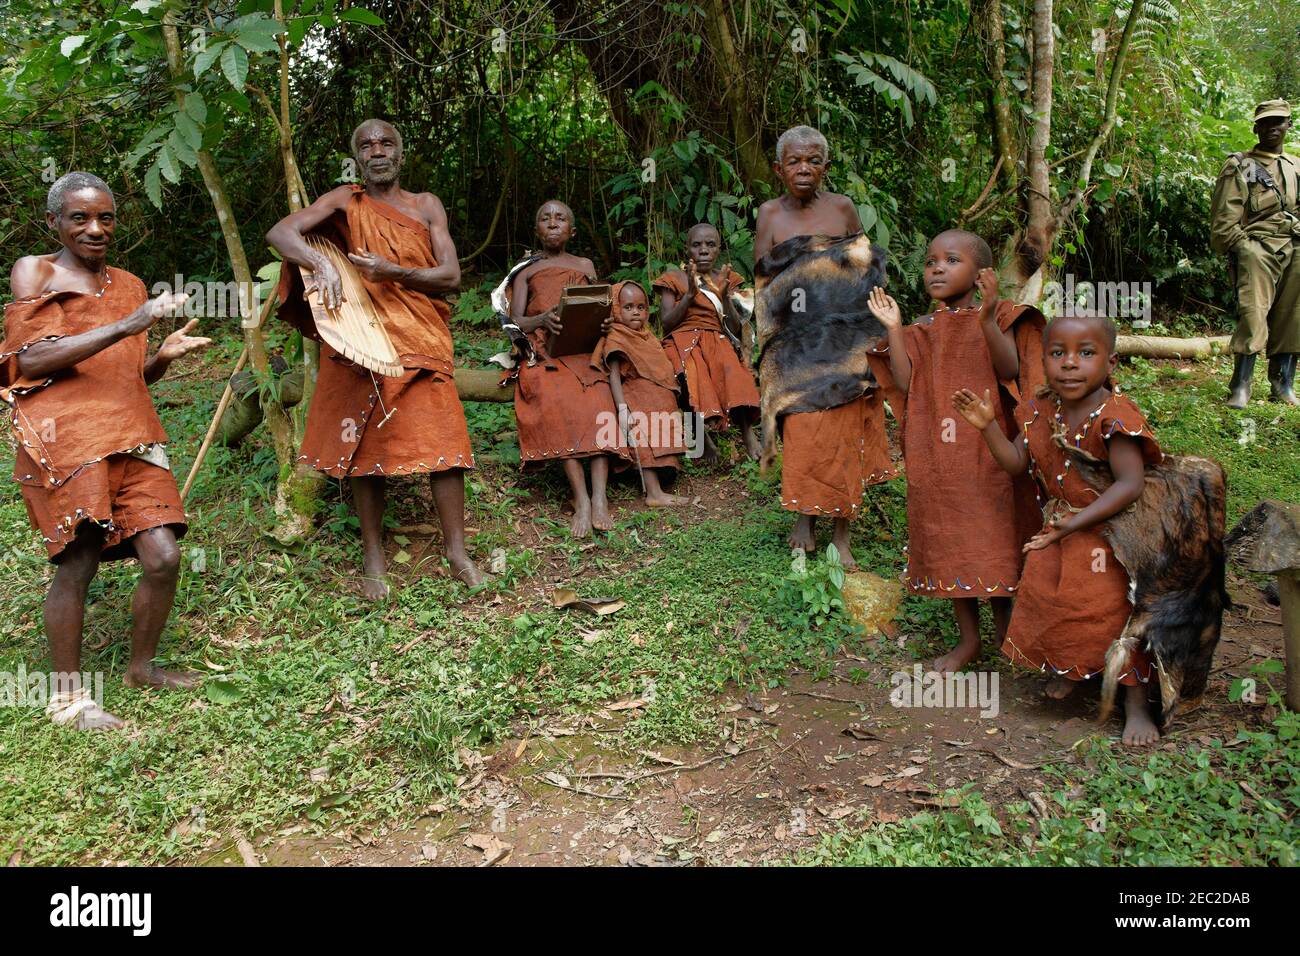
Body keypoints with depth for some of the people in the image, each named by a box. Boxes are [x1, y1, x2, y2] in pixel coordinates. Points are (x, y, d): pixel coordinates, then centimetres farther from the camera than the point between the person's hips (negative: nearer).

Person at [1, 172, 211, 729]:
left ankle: (142, 667, 19)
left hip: (130, 438, 5)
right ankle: (66, 696, 12)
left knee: (163, 557, -5)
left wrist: (165, 354, 1)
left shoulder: (129, 285, 18)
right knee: (78, 563, -7)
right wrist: (126, 326, -17)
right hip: (64, 437, -5)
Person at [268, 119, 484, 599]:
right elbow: (279, 232, -8)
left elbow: (451, 275, 0)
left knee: (444, 441, -6)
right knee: (367, 448, 2)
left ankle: (456, 550, 5)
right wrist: (320, 263, -28)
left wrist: (392, 271, -14)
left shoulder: (427, 205, 10)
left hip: (422, 341, 1)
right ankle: (373, 559, 13)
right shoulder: (346, 203, 5)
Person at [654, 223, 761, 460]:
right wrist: (690, 295, -11)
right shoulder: (675, 279, 11)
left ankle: (748, 431, -44)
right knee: (695, 371, -38)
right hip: (683, 341, -2)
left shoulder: (726, 279, 17)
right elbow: (666, 324, 0)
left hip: (717, 341, 2)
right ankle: (702, 436, -36)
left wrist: (724, 296, -8)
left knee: (734, 368, -34)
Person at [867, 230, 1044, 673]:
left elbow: (1009, 370, -17)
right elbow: (905, 382, -3)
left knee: (996, 540, 4)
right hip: (939, 457, 4)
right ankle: (968, 638, 25)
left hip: (990, 450, -4)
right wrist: (893, 328, -5)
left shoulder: (998, 317, -1)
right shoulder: (923, 329, 10)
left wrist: (988, 320, -29)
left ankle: (1007, 635, 24)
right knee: (950, 544, 10)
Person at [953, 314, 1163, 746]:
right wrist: (988, 425, -12)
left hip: (1107, 529, -6)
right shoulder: (1040, 410, -3)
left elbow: (1130, 484, -30)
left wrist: (1076, 522, -34)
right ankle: (1069, 669, 41)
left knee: (1116, 610, -6)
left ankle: (1136, 705, 11)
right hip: (1057, 527, 7)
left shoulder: (1113, 415, -24)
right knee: (1047, 599, 12)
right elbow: (1016, 462, 2)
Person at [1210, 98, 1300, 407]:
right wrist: (1244, 248, -9)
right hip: (1258, 251, -5)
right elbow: (1223, 221, -3)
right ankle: (1240, 386, -13)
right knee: (1253, 315, -16)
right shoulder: (1239, 167, 4)